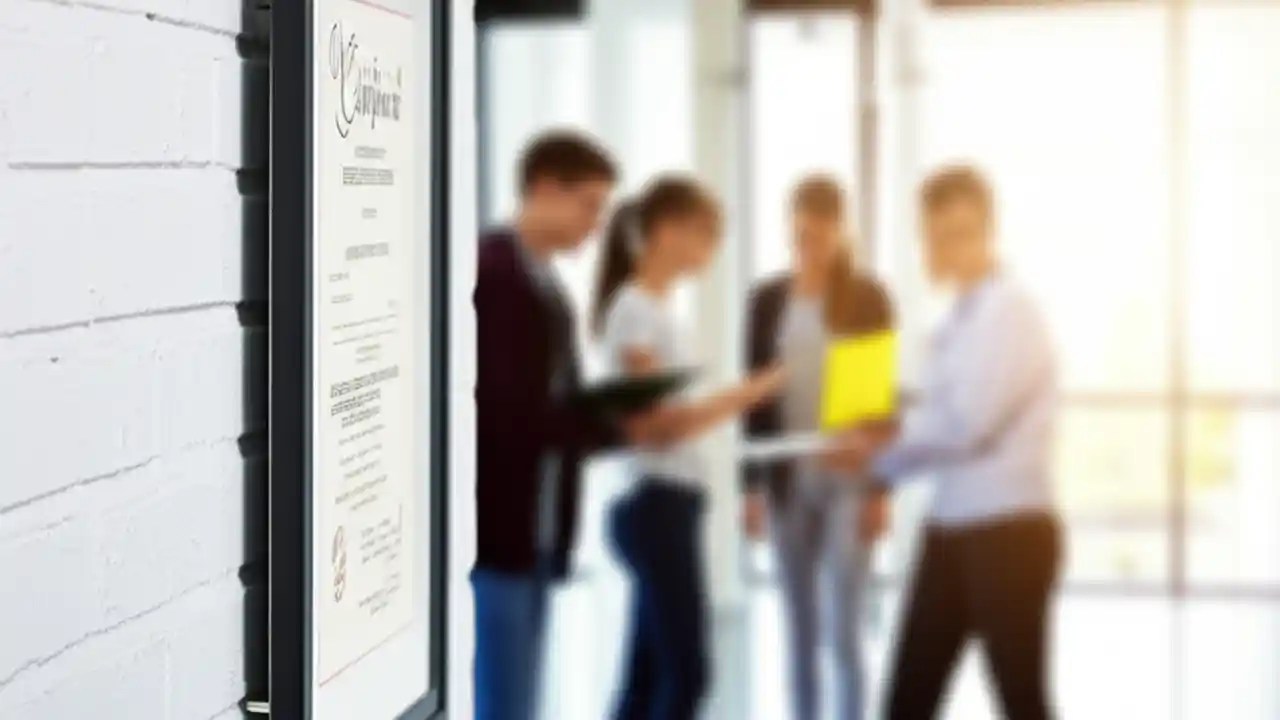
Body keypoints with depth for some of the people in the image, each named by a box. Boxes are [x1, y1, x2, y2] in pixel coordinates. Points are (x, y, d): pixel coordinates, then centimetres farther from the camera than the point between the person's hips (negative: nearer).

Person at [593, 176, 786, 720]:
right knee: (684, 671, -8)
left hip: (669, 503, 10)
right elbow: (661, 422, -16)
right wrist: (753, 390, -15)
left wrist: (748, 393, 10)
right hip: (655, 504, -9)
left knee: (650, 673, 10)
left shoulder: (656, 309, 16)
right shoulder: (635, 311, -12)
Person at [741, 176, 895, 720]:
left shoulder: (867, 297, -2)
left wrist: (881, 487, -9)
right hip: (788, 480, 3)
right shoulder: (768, 299, 6)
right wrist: (752, 486, 3)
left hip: (849, 479, -3)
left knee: (843, 630, -6)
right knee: (799, 633, 8)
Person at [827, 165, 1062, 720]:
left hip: (1009, 531, -9)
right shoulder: (959, 318, 13)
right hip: (949, 531, 9)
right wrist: (877, 457, 0)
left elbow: (967, 421, -20)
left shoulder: (1010, 310, -13)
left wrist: (883, 430, -8)